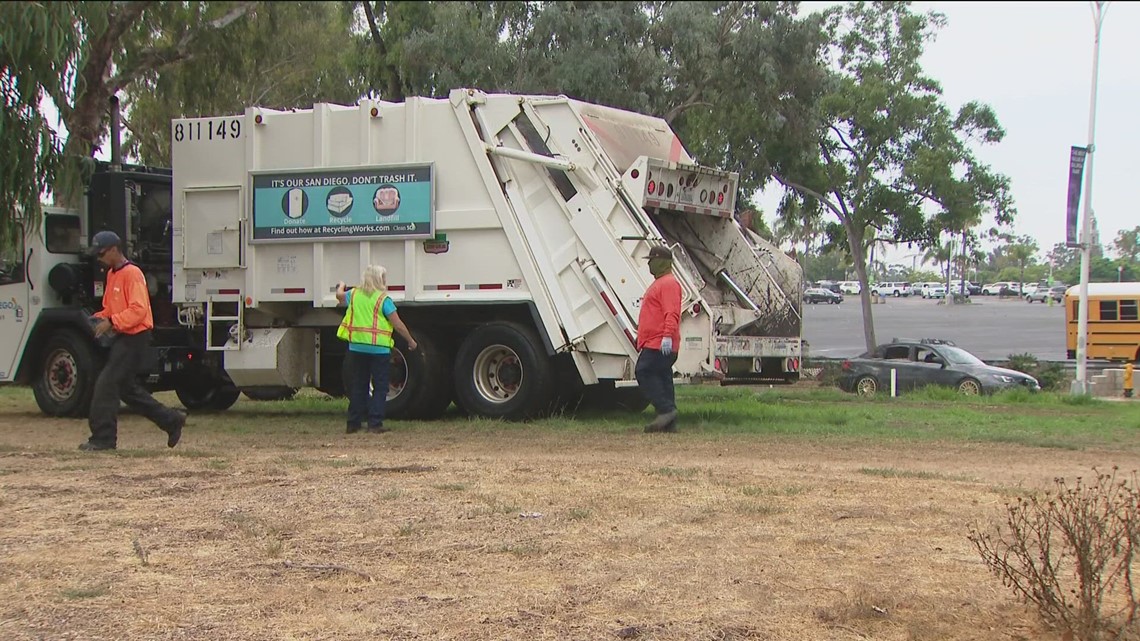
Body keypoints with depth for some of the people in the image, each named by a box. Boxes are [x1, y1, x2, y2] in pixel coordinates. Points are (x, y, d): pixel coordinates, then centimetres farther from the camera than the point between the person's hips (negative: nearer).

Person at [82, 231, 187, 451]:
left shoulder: (132, 274, -14)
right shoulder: (112, 274, 15)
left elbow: (138, 309, -23)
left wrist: (111, 322, -26)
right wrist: (98, 318, 5)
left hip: (135, 338, -10)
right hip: (122, 338, 10)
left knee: (106, 384, -10)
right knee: (128, 388, 14)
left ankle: (103, 438, -6)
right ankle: (171, 420, 20)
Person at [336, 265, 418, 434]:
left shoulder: (354, 295, 7)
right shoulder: (383, 299, -8)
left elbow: (340, 295, 30)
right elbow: (398, 325, -11)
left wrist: (341, 286, 52)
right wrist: (411, 341, 2)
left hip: (357, 348, 5)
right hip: (379, 349, -5)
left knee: (357, 386, 14)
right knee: (379, 387, 2)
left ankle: (354, 423, 16)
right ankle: (375, 423, -4)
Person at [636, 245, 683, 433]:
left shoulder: (669, 283, -10)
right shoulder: (659, 283, 24)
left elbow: (671, 313, -22)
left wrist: (667, 336, -31)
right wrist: (642, 341, 28)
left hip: (660, 345, -10)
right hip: (653, 343, 10)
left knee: (644, 372, -16)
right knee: (661, 378, 8)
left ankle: (666, 409, -15)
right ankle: (669, 423, 8)